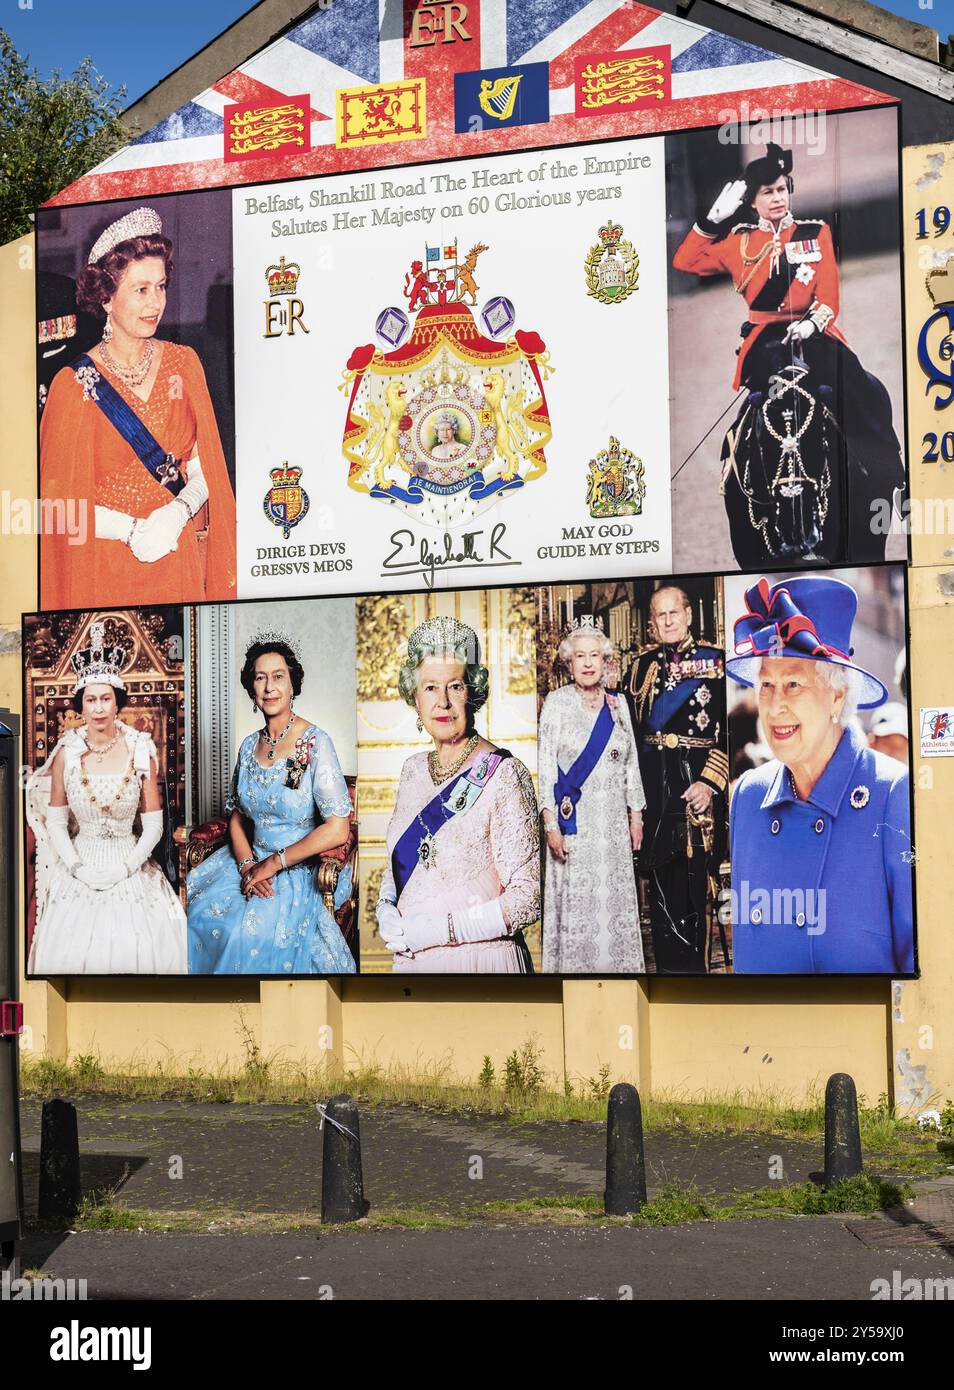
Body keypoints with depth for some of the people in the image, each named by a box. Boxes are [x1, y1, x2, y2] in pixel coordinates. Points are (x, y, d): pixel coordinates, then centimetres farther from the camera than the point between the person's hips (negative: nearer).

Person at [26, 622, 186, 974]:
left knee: (140, 954, -14)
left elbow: (153, 825, -1)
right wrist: (78, 867, -9)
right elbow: (56, 822, 3)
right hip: (78, 869, 1)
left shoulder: (140, 751, -1)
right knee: (72, 954, -12)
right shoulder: (67, 752, 1)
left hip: (130, 869, -1)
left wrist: (125, 867, -11)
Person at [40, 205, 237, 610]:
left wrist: (177, 514, -17)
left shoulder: (183, 363, 2)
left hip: (181, 559, 3)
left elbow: (204, 467, 2)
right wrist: (134, 530, -19)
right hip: (108, 565, -3)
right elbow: (62, 500, -8)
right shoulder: (75, 383, -9)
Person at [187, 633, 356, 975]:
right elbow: (237, 816, 12)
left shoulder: (315, 743, -12)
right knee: (197, 911, -16)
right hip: (252, 857, 6)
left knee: (245, 931, -29)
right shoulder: (250, 746, 7)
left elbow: (337, 830, -18)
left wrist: (274, 863, -16)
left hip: (302, 867, -6)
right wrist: (247, 865, -8)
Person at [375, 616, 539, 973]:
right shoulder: (413, 769, 5)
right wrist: (386, 908, -3)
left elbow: (527, 899, -17)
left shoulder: (503, 775, -14)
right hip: (411, 957, 6)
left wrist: (441, 930, -21)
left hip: (479, 959, -6)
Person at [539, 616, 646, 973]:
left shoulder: (618, 704, 9)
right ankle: (574, 965, 5)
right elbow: (546, 765, -6)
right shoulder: (557, 702, -2)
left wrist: (636, 815, 9)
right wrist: (551, 823, -12)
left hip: (613, 822, 4)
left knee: (615, 895, 4)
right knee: (575, 898, -3)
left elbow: (631, 763, 13)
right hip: (573, 819, -3)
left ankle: (616, 963, 12)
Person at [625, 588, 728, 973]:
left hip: (697, 786, -3)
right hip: (652, 788, 3)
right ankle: (667, 966, 12)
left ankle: (693, 964, 4)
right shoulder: (642, 666, 12)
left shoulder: (715, 662, 1)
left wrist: (710, 782, -14)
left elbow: (730, 731, -4)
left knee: (696, 878, -3)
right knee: (659, 880, 5)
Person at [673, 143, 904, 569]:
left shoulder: (816, 233, 12)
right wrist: (714, 218, -1)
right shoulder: (739, 242, 13)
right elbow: (686, 262, 6)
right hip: (765, 341, -1)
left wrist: (814, 321, -18)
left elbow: (829, 293, 2)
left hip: (815, 336, 1)